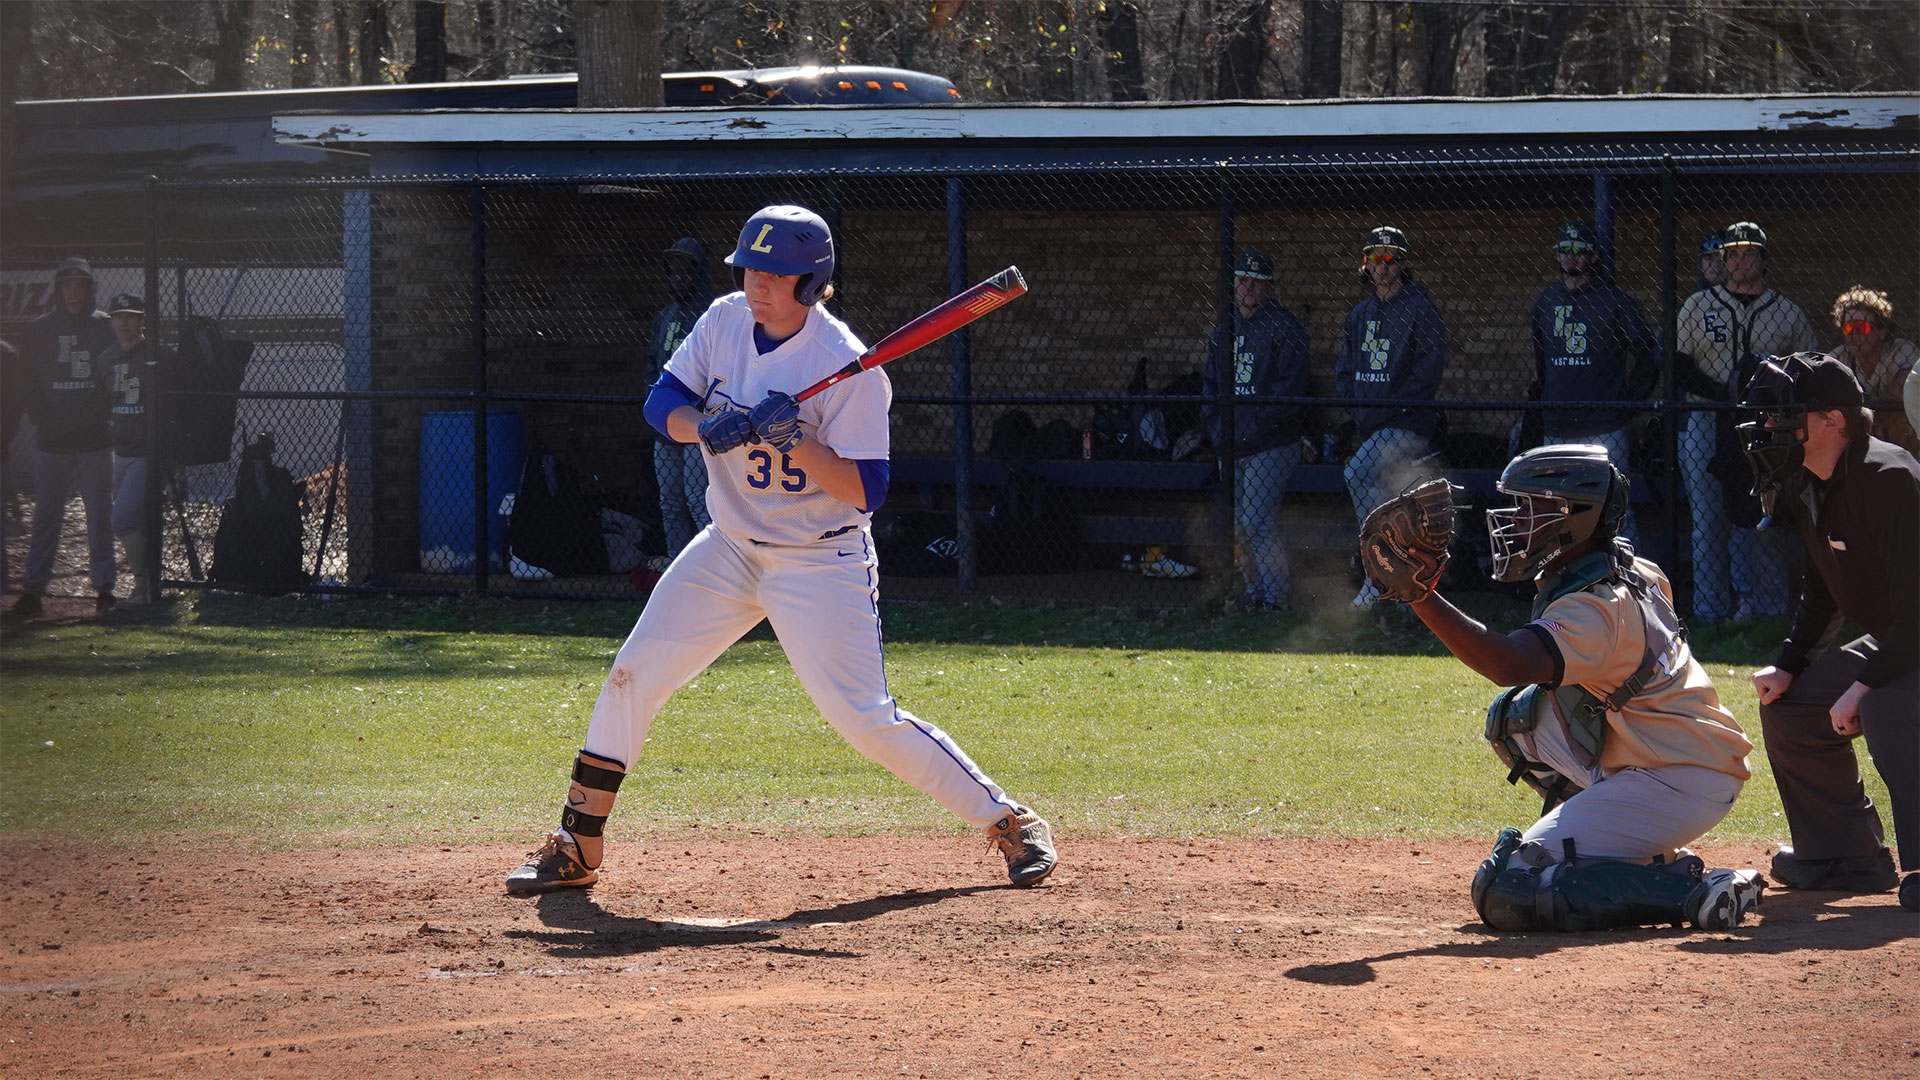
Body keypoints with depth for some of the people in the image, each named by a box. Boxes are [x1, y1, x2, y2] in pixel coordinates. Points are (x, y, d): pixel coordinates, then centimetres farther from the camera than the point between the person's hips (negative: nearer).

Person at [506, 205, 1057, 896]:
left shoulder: (846, 367, -20)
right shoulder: (725, 322, -2)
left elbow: (866, 492, -21)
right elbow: (661, 401, -1)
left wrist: (797, 439, -33)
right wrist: (709, 427, -21)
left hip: (822, 565, -6)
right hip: (731, 548, 6)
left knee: (866, 719, -12)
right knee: (632, 676, 0)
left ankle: (1010, 824, 1)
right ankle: (574, 851, 11)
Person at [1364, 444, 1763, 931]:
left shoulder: (1596, 608, -20)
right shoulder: (1638, 573, 10)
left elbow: (1509, 664, -39)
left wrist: (1421, 596, -45)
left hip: (1677, 784, -10)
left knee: (1503, 891, -15)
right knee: (1515, 716, 19)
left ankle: (1691, 891, -19)